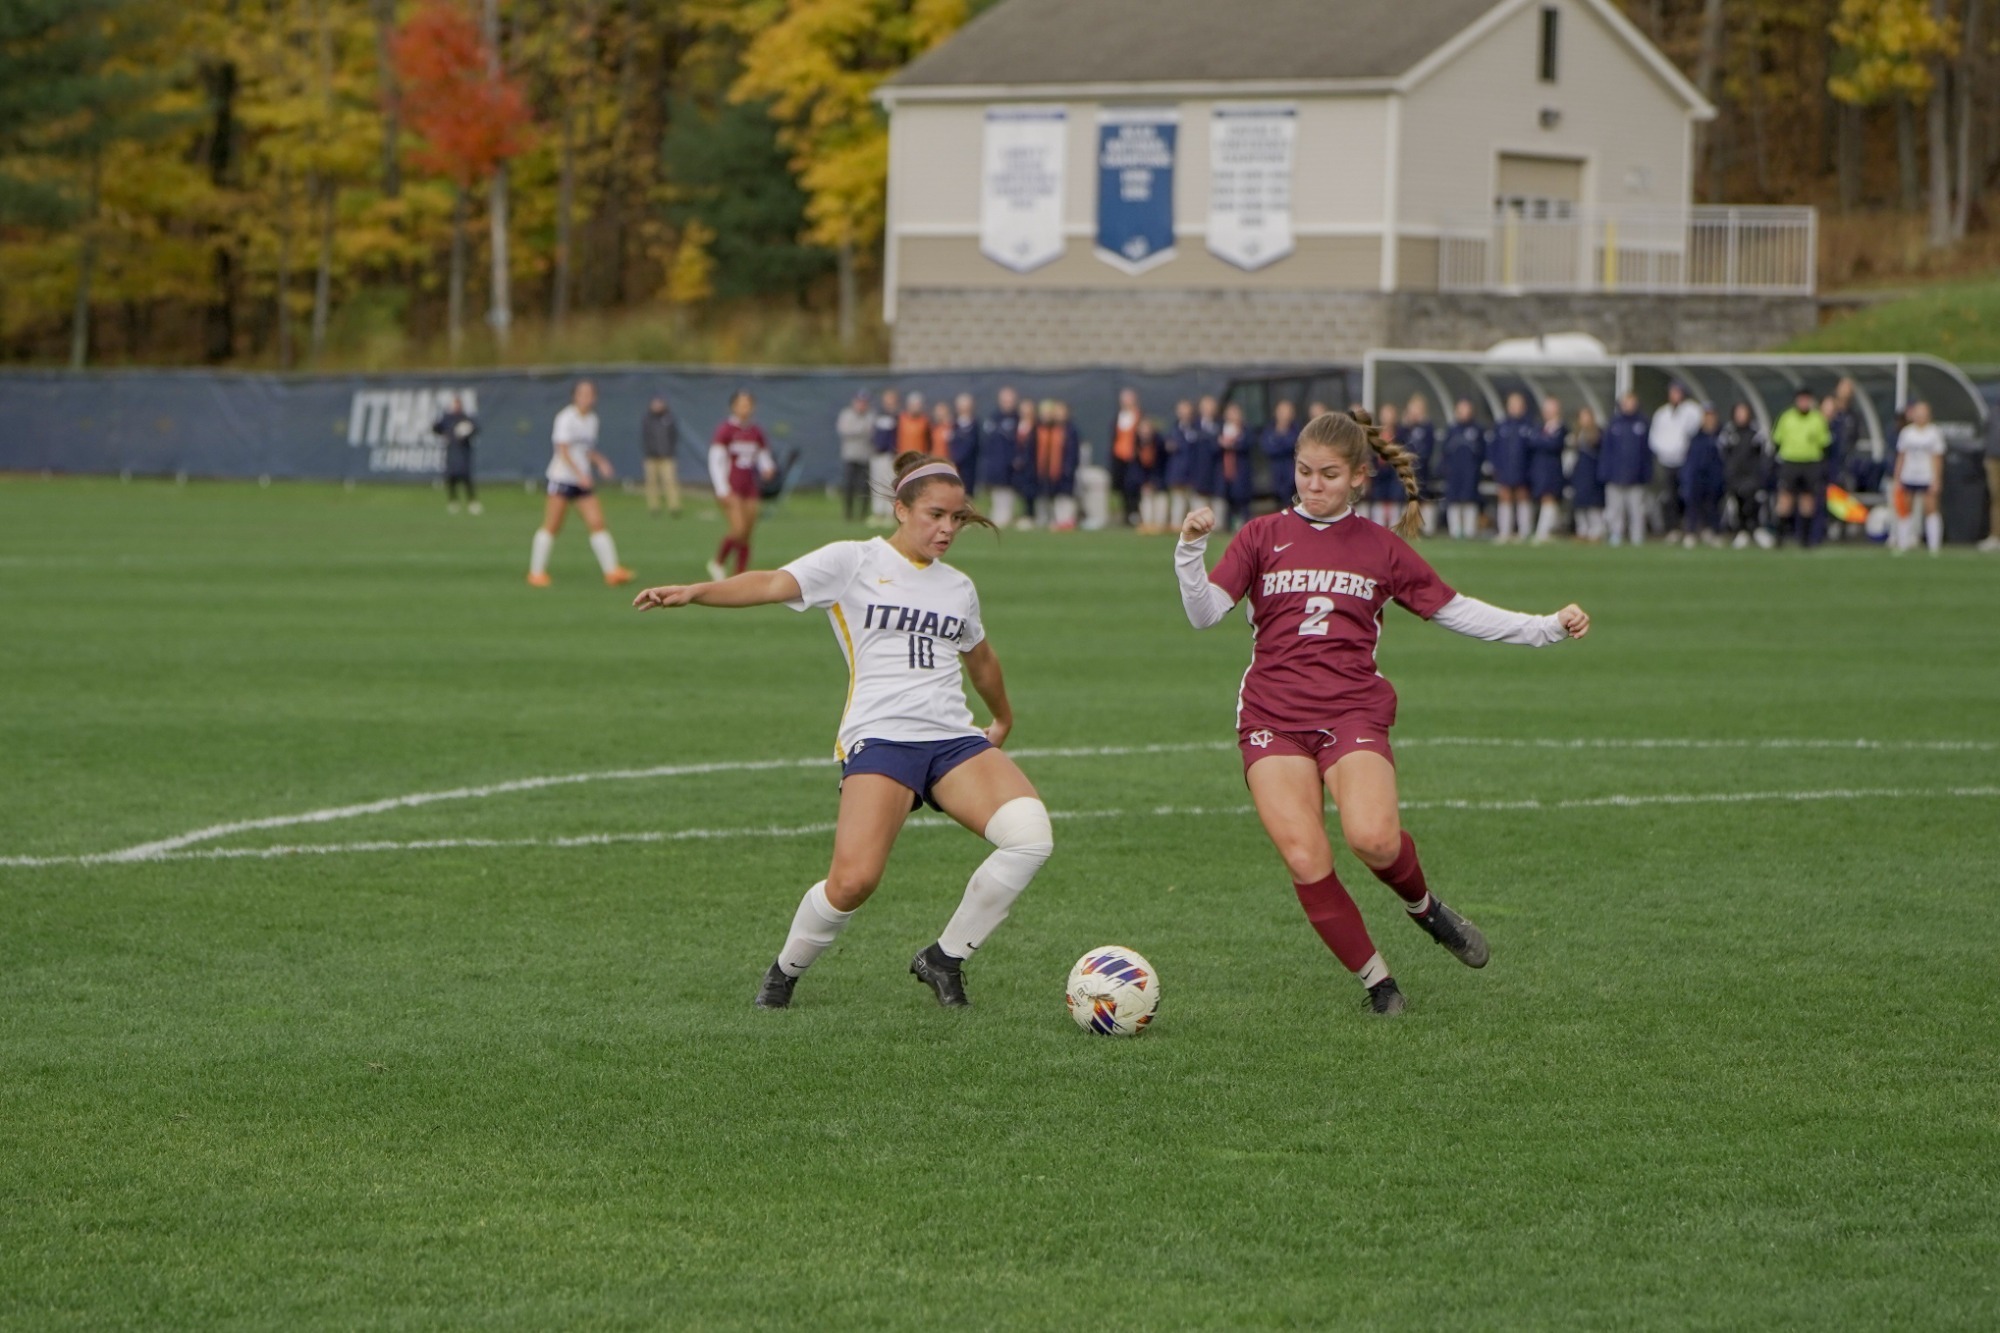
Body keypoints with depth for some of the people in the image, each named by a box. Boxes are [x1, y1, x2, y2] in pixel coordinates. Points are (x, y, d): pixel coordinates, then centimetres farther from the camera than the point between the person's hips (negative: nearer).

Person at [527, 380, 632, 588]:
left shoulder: (592, 420, 12)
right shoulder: (566, 418, -9)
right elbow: (563, 450, -16)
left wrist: (600, 462, 2)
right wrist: (580, 473, -25)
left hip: (584, 480, 6)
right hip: (562, 476, -6)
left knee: (598, 523, -3)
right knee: (551, 527, -4)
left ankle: (612, 571, -4)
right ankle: (536, 572, 5)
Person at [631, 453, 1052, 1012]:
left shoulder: (959, 588, 20)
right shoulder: (854, 562, 4)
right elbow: (773, 584, -11)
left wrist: (1003, 720, 52)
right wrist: (692, 592, -26)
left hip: (955, 739, 5)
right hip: (879, 739, -5)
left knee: (1031, 835, -21)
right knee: (853, 881, -25)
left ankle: (944, 959, 0)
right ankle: (786, 971, 8)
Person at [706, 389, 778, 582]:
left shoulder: (756, 432, 8)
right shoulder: (725, 430, -7)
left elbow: (764, 457, 16)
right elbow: (715, 461, -9)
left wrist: (767, 468, -8)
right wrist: (722, 490, -15)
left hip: (751, 489, 5)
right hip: (731, 489, -5)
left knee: (746, 537, 3)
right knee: (739, 530, -18)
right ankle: (717, 563, 6)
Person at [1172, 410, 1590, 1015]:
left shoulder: (1380, 546, 12)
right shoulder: (1263, 536, 10)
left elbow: (1452, 609, 16)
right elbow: (1204, 612, 1)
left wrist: (1546, 626, 8)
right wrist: (1192, 549, -17)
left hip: (1353, 713, -1)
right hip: (1272, 717, 1)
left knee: (1373, 838, -27)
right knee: (1305, 861, -16)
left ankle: (1423, 905, 7)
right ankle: (1376, 979, 3)